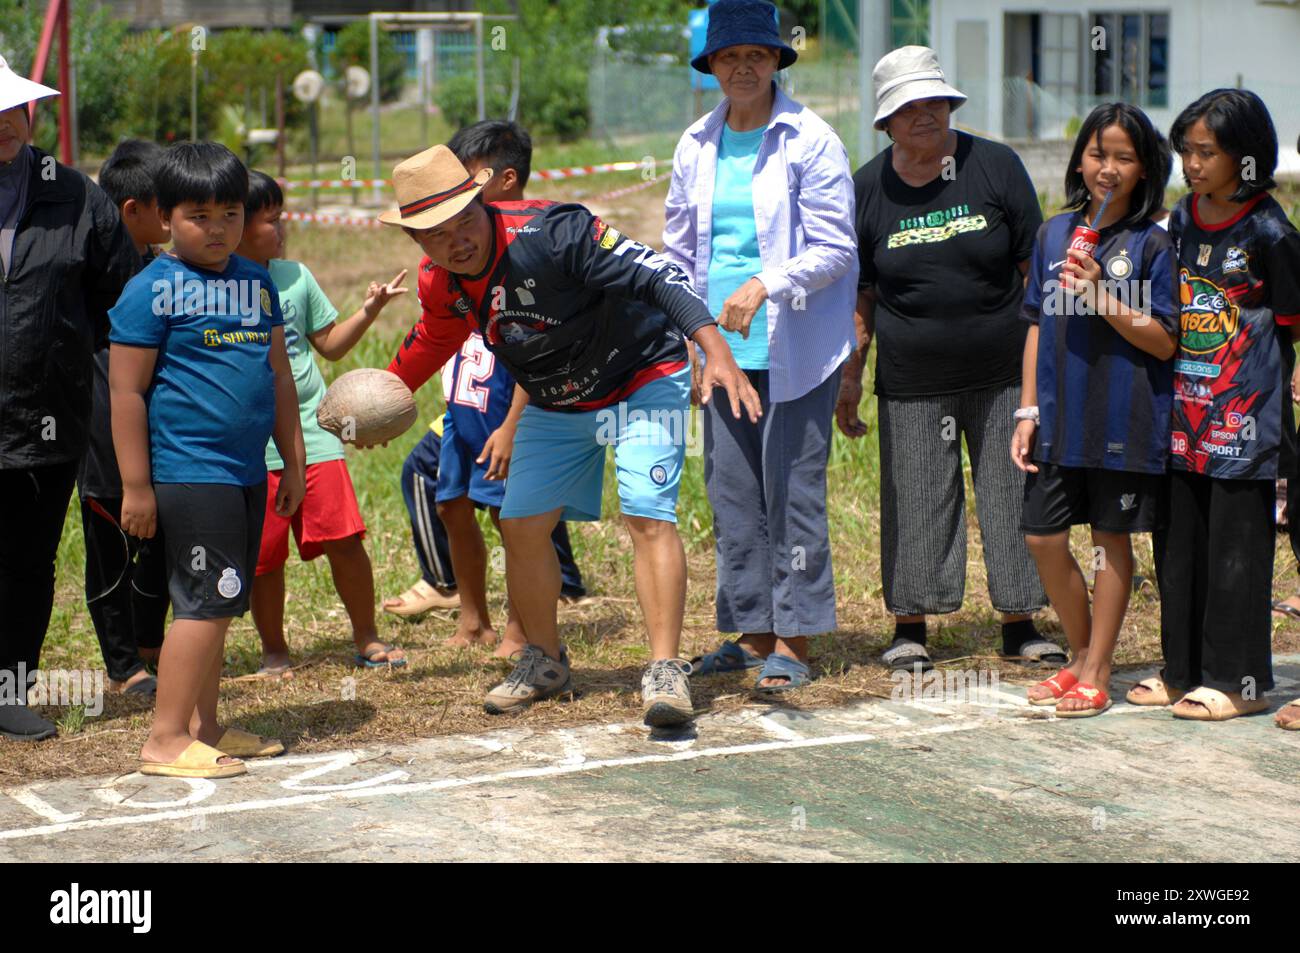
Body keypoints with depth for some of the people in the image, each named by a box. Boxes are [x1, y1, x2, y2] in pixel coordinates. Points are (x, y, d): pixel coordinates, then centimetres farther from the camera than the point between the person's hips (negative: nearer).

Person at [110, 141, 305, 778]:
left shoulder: (256, 282, 12)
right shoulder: (152, 290, -8)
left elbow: (279, 374, 20)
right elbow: (127, 391, -10)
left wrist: (293, 461, 19)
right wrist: (135, 486, -12)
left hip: (246, 471, 7)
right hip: (188, 472, -7)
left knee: (219, 604, 13)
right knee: (207, 601, -10)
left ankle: (203, 726, 22)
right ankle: (166, 739, -4)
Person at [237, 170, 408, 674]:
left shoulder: (295, 277, 8)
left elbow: (330, 344, 15)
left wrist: (368, 311, 2)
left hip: (311, 432, 2)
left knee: (344, 539, -5)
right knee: (264, 556, 4)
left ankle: (367, 639, 11)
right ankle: (273, 650, 22)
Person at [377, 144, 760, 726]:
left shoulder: (548, 233, -32)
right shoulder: (441, 284, -10)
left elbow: (654, 274, -37)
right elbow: (433, 340, 15)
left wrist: (717, 354, -46)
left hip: (642, 382, -7)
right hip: (554, 405, 7)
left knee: (648, 518, -20)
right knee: (522, 526, 7)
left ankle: (665, 671, -19)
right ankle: (544, 662, 26)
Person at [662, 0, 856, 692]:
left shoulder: (809, 141, -7)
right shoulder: (697, 146, 10)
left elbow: (834, 250, -10)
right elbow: (678, 253, 18)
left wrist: (763, 286, -23)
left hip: (795, 350, -5)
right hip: (723, 349, 6)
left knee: (792, 493, -4)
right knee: (732, 494, 9)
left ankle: (792, 643, 3)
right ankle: (752, 633, 19)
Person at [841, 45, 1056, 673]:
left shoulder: (995, 167, -1)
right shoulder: (867, 189, 2)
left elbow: (1035, 269, 3)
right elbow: (858, 296, 7)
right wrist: (849, 377, 5)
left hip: (1002, 374, 0)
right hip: (911, 382, 0)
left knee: (1012, 495, 4)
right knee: (915, 501, 3)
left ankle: (1019, 627, 15)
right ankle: (909, 628, 15)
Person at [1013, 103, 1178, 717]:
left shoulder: (1150, 244, -5)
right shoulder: (1054, 235, 8)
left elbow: (1163, 342, -8)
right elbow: (1038, 326, 12)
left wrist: (1102, 295, -20)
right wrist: (1028, 409, 8)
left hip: (1123, 420, -4)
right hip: (1060, 418, 4)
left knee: (1111, 541, 5)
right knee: (1043, 537, 4)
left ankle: (1096, 674, 15)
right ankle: (1080, 654, 24)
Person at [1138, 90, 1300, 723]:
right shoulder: (1182, 219, 9)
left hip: (1244, 415, -6)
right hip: (1181, 411, 6)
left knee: (1236, 548, -1)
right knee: (1177, 545, 11)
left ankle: (1238, 680, 8)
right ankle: (1184, 670, 22)